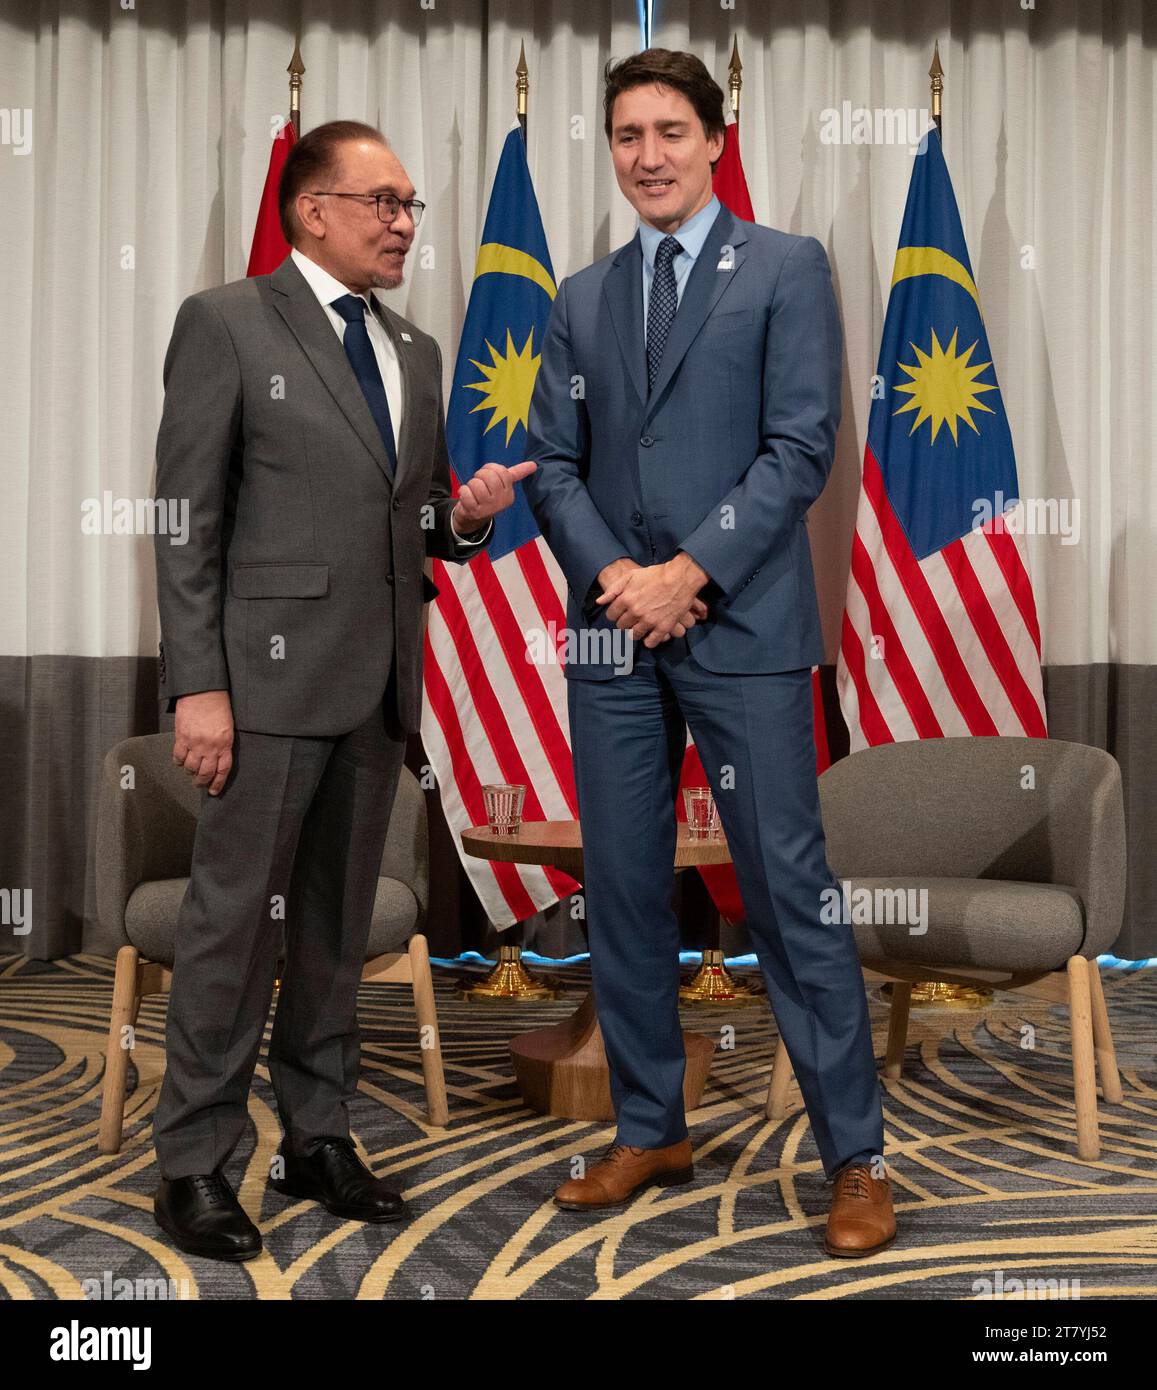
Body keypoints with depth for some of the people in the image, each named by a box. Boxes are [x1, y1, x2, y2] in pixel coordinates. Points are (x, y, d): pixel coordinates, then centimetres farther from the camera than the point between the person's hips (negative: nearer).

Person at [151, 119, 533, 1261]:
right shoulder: (225, 323, -3)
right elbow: (188, 521, -7)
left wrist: (466, 513, -3)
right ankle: (193, 1161, 11)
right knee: (236, 918, -2)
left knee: (339, 920, 12)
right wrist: (197, 686, -14)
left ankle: (317, 1136, 24)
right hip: (272, 673, -6)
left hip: (379, 685, 6)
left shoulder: (415, 351, 16)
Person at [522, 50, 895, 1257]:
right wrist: (611, 575, -8)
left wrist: (691, 573, -14)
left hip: (740, 626, -4)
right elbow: (552, 463, 10)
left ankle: (854, 1156, 8)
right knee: (621, 888, 8)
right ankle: (649, 1133, 23)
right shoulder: (581, 299, 16)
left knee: (788, 887, -3)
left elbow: (800, 448, -6)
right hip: (612, 632, 5)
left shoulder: (785, 270, 3)